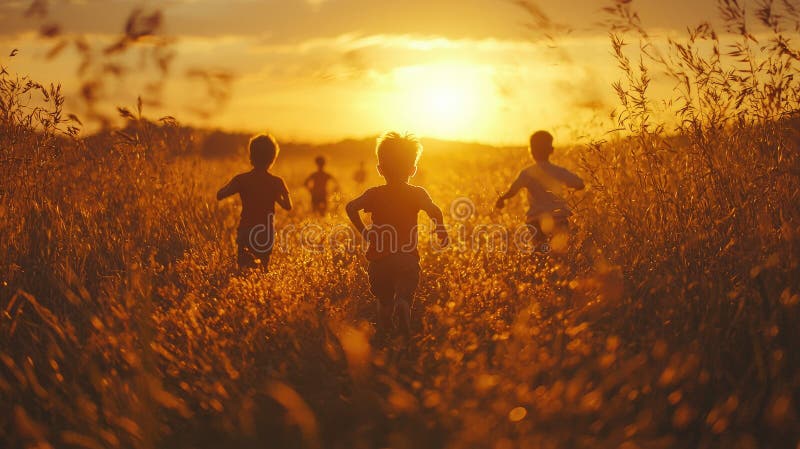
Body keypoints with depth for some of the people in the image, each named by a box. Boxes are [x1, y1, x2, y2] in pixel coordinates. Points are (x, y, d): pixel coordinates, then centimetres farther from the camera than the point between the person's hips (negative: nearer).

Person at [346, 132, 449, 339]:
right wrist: (441, 229, 2)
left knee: (384, 301, 17)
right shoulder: (417, 194, 3)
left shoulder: (374, 194, 7)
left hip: (379, 257, 2)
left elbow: (351, 207, -9)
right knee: (404, 297, -6)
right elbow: (434, 211, -16)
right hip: (408, 257, -2)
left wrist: (363, 231, 0)